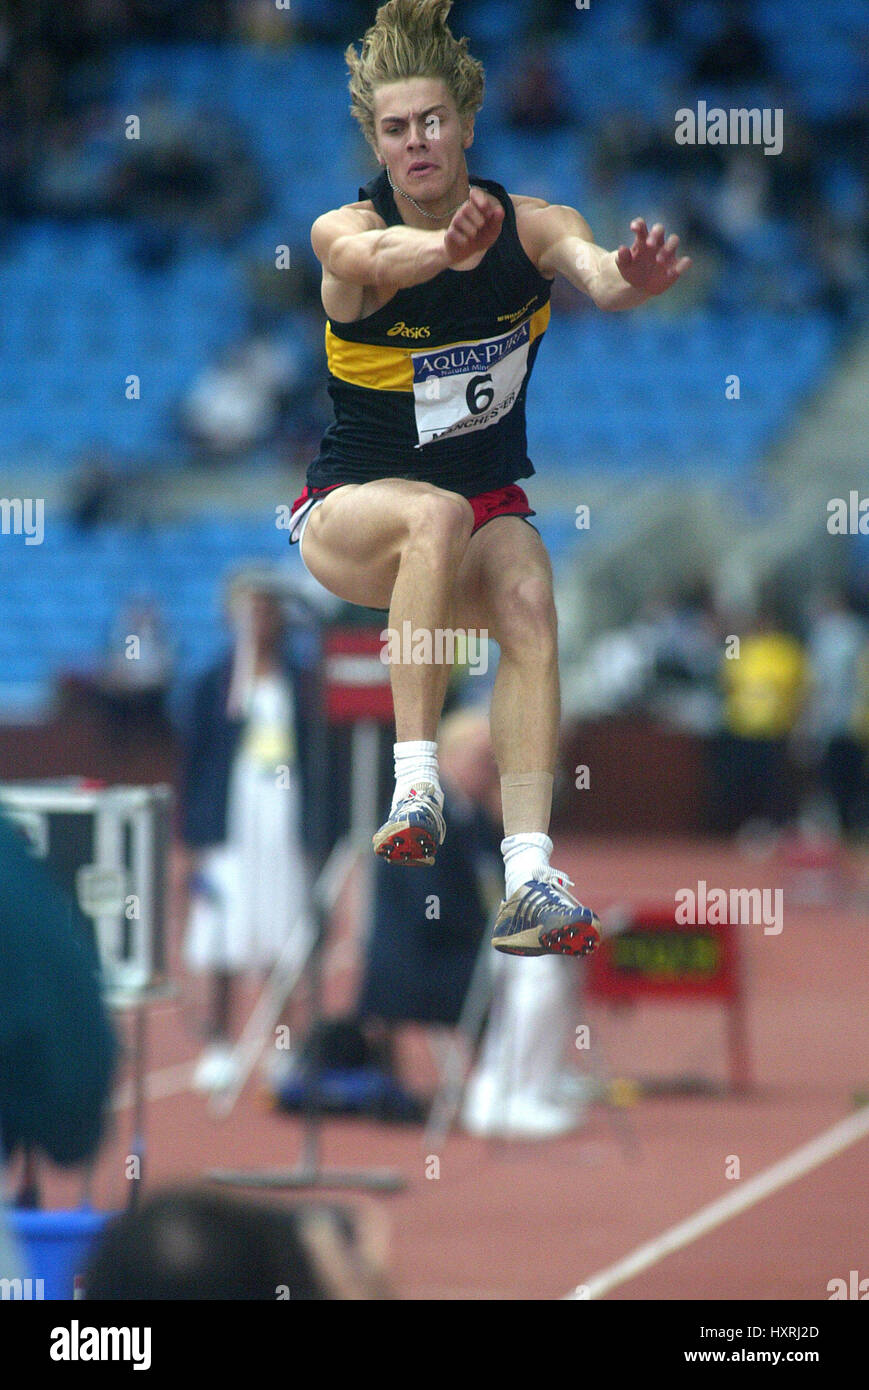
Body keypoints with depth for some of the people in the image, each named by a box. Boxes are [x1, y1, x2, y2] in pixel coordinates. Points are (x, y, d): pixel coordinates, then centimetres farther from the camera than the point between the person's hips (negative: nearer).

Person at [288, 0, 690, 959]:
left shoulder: (529, 225, -8)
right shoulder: (343, 233, -14)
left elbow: (590, 266, -31)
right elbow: (378, 254, -40)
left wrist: (627, 277, -57)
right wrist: (447, 247, -64)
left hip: (491, 500, 2)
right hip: (350, 505, -2)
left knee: (528, 605, -29)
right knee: (438, 515, -36)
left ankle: (529, 879, -36)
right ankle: (416, 778, -39)